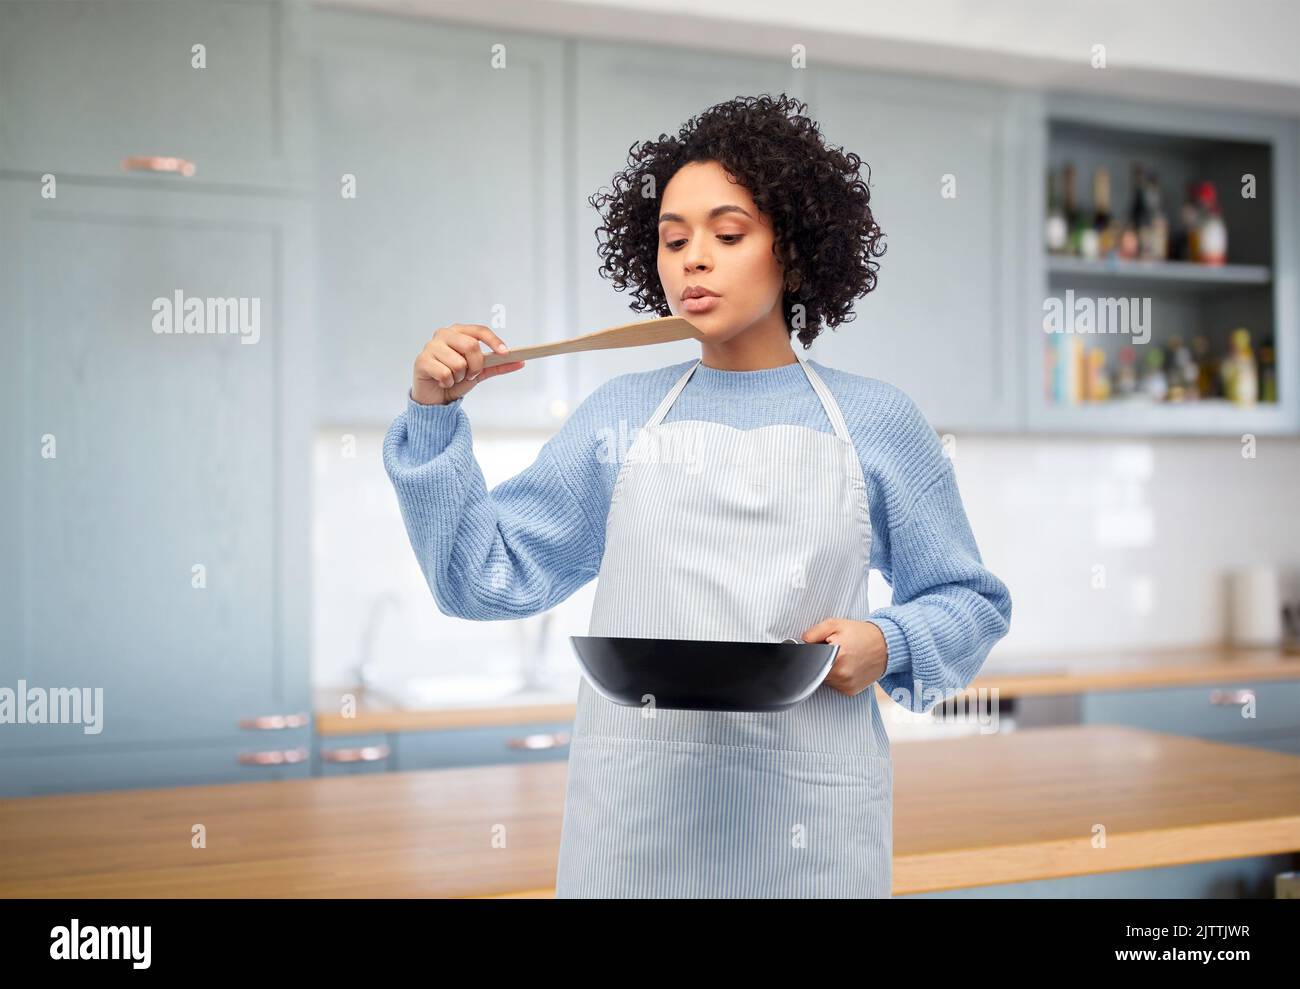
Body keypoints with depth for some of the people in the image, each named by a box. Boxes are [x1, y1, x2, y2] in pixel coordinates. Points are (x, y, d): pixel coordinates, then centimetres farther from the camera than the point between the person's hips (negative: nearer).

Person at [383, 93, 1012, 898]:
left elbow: (971, 601, 11)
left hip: (808, 809, -1)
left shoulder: (876, 420, 4)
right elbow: (485, 577, 7)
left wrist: (887, 645, -9)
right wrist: (436, 417, -2)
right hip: (634, 809, 1)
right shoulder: (619, 415, 8)